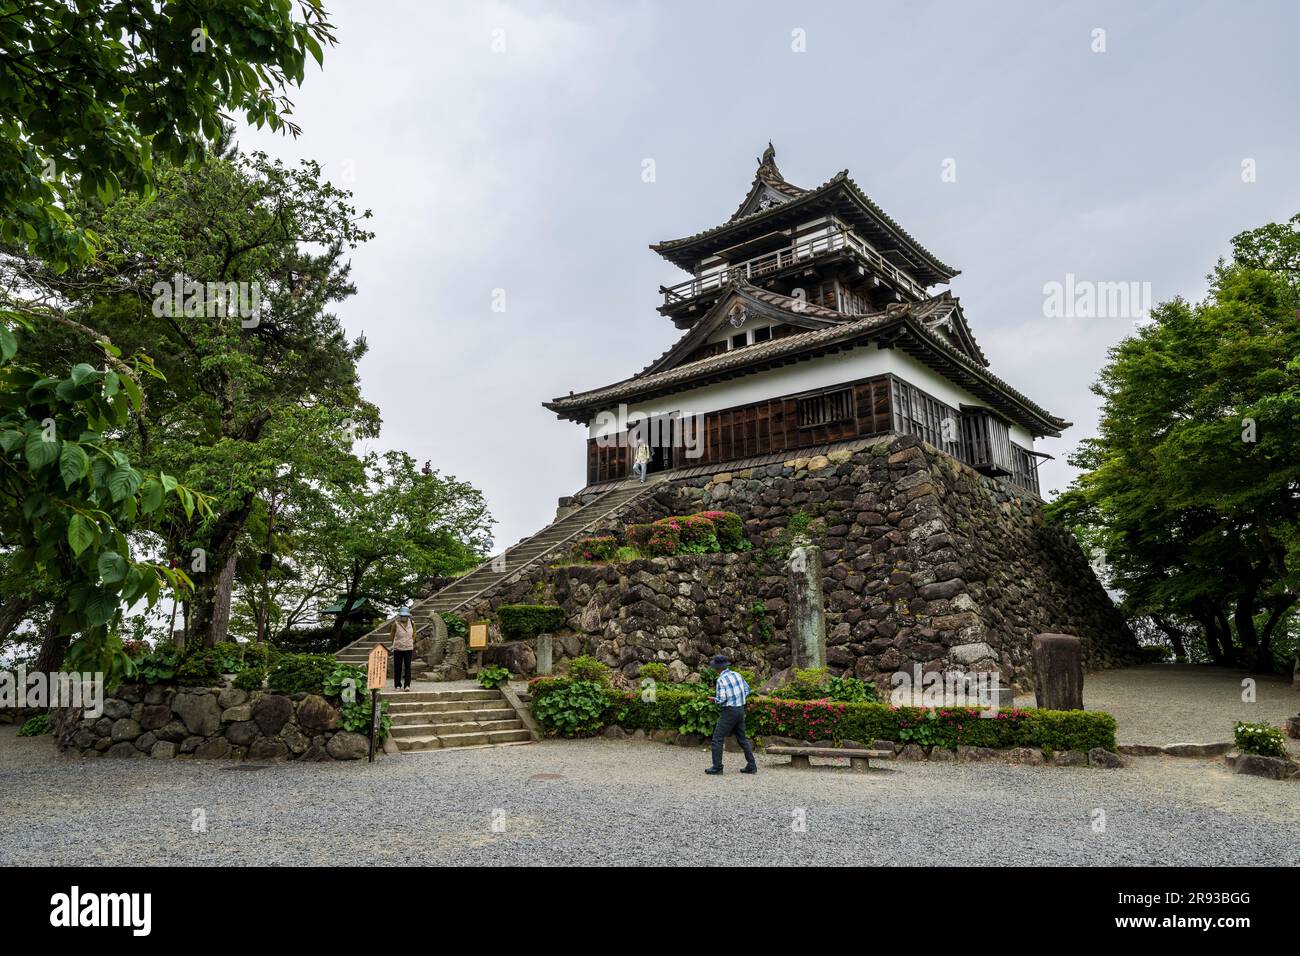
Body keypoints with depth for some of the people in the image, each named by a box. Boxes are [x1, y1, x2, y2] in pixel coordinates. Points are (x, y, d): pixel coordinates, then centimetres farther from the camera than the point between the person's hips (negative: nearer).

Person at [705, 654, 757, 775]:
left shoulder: (721, 680, -16)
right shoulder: (737, 675, 6)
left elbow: (721, 699, -20)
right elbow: (747, 690, 14)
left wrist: (714, 699, 0)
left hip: (729, 711, -7)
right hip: (740, 710, 7)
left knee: (718, 738, 1)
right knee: (742, 739, 15)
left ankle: (717, 767, 0)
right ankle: (751, 766, 14)